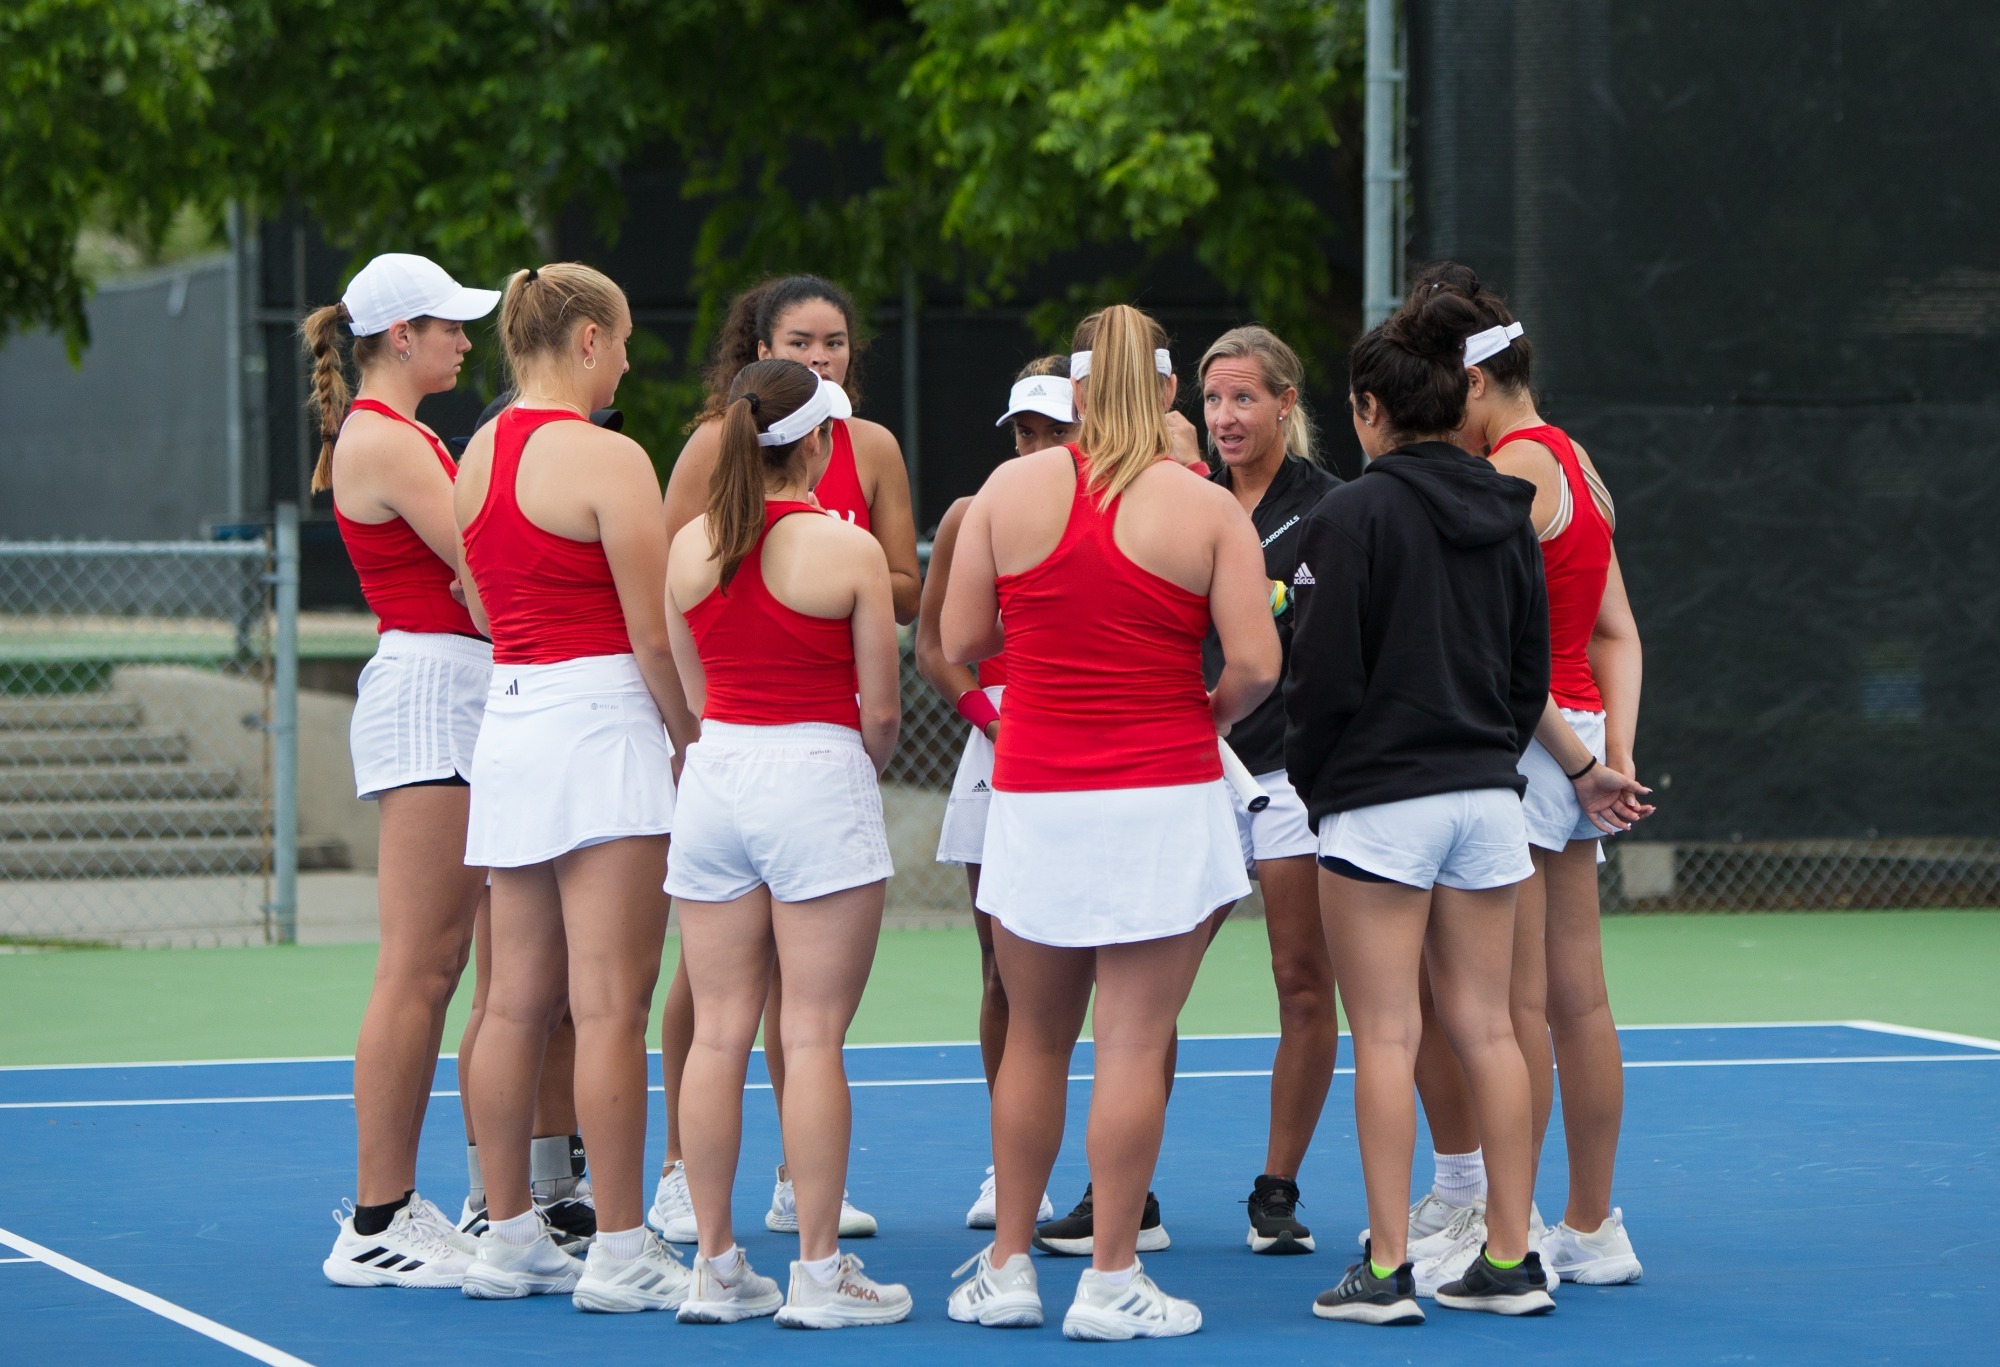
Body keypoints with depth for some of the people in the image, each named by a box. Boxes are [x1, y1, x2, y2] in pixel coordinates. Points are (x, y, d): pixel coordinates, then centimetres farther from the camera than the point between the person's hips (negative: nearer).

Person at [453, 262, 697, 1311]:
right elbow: (655, 635, -13)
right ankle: (620, 1253, -4)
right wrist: (694, 739, -1)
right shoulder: (606, 458, -13)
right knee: (611, 1004, -6)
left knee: (519, 1002, 11)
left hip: (508, 715, 8)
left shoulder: (479, 452, 11)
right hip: (600, 724, -8)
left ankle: (509, 1236, 16)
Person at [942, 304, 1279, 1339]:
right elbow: (1254, 665, -11)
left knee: (1034, 1040, 14)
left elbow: (960, 644, 3)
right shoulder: (1207, 509, -5)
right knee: (1134, 1041, 0)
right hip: (1164, 798, -2)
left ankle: (1007, 1266, 18)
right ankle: (1112, 1278, 2)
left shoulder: (1011, 488, 0)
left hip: (1033, 799, 2)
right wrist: (1209, 714, 10)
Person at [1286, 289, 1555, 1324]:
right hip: (1487, 795, 6)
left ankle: (1386, 1269, -2)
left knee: (1385, 1037, -3)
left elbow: (1324, 674, -12)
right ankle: (1510, 1260, 11)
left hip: (1379, 801, -6)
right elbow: (1533, 667, 14)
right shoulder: (1507, 517, 8)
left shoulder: (1353, 515, -11)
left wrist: (1309, 781, 3)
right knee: (1485, 1028, 9)